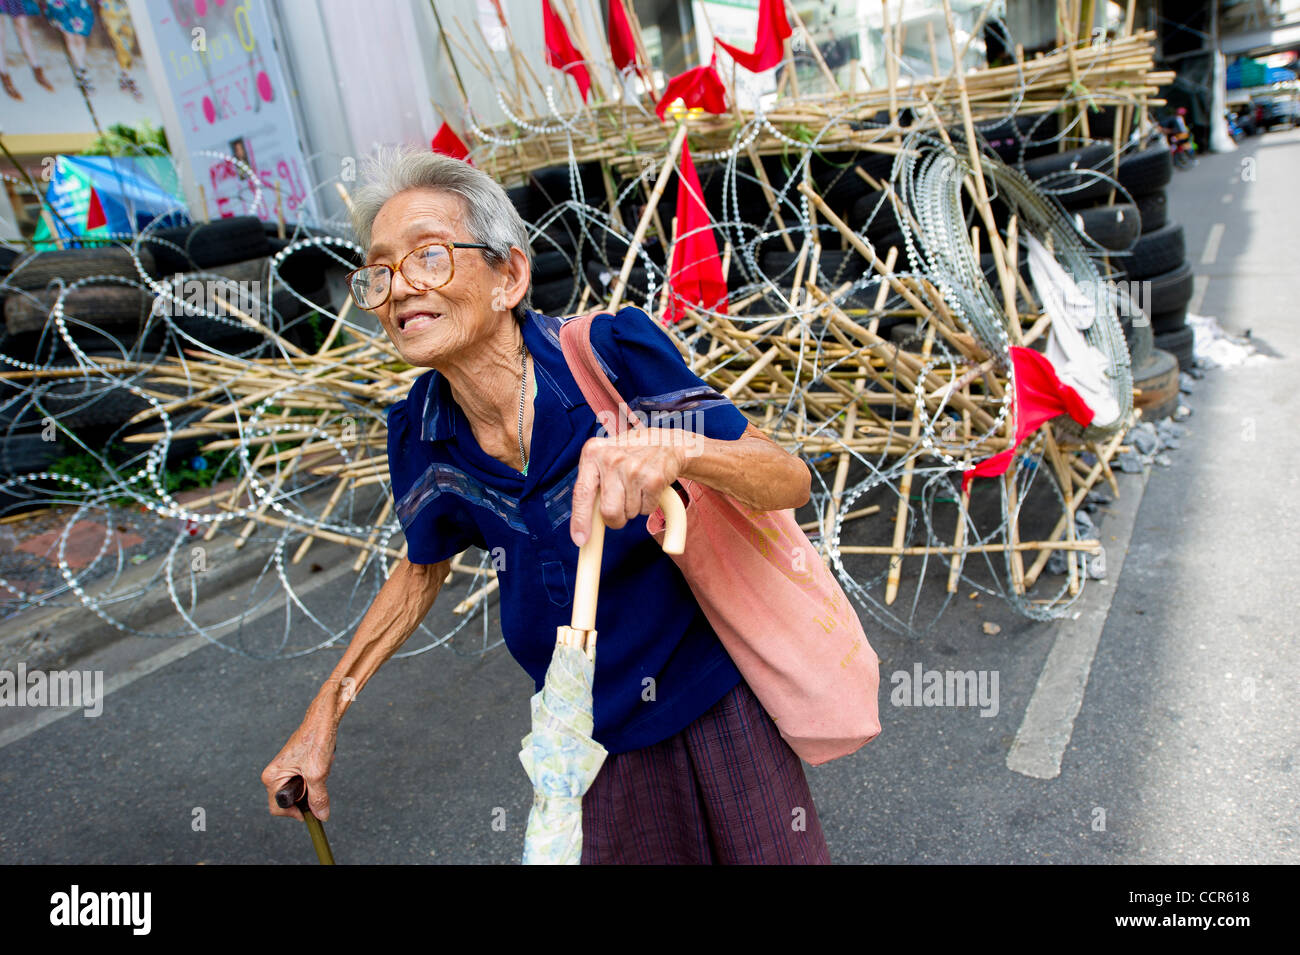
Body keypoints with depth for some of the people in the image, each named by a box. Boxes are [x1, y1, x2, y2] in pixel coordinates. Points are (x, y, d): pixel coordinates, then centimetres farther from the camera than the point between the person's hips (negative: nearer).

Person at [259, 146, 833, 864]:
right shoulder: (421, 437, -11)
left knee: (779, 852, 14)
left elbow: (791, 481, -21)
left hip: (718, 697, -2)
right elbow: (423, 566, 8)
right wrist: (325, 712, 7)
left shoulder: (616, 355, -23)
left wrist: (676, 449, -43)